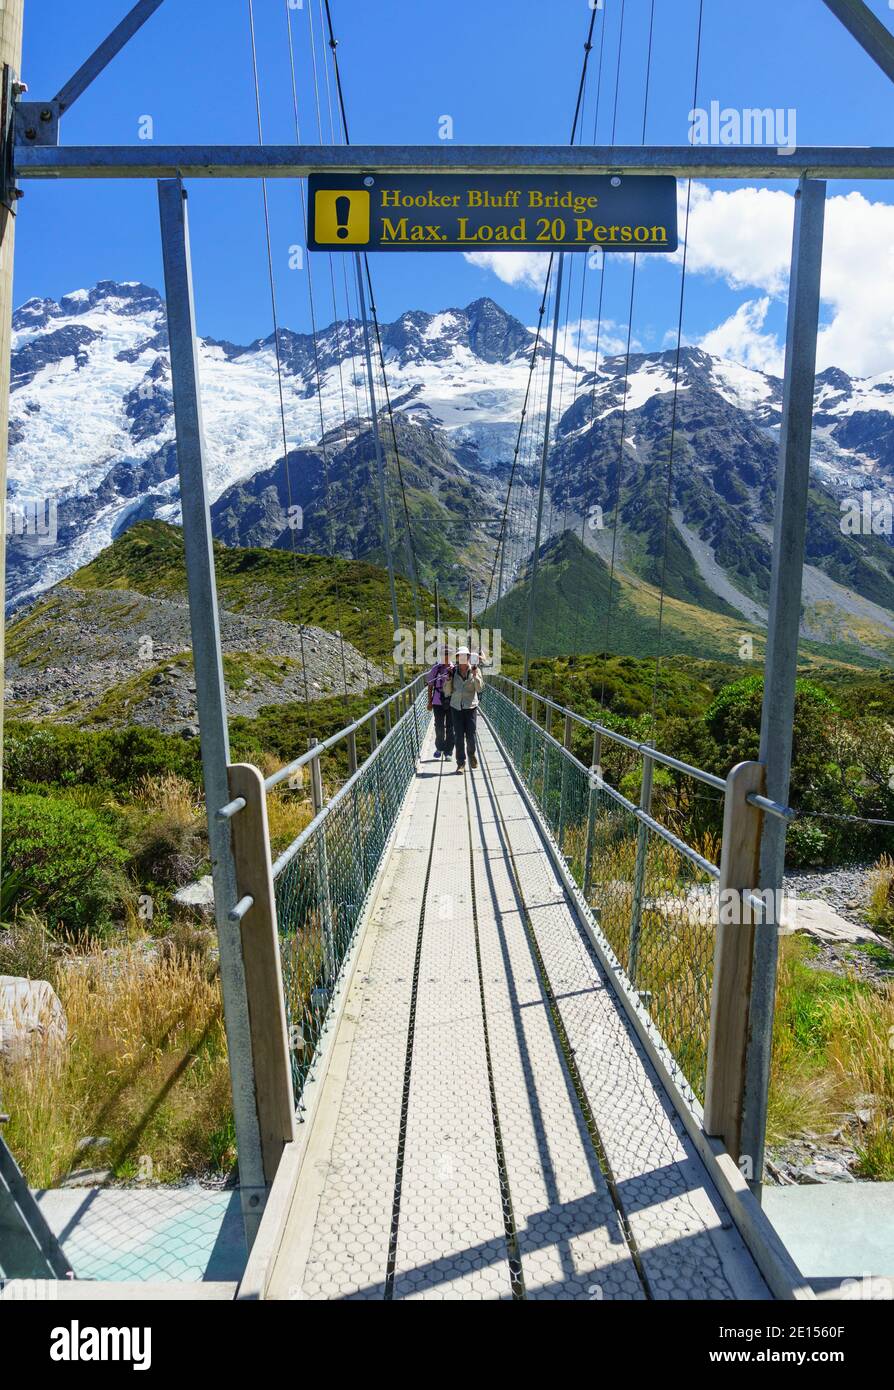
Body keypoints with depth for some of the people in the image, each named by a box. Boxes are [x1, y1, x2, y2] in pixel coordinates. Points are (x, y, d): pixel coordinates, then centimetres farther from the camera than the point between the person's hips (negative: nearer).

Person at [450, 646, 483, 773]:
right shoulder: (453, 671, 2)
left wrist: (475, 675, -17)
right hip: (456, 707, 1)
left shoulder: (474, 670, 1)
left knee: (471, 735, -2)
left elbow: (479, 689, -7)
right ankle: (461, 763, 8)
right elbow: (448, 691, 3)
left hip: (471, 707, -1)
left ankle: (472, 754, 29)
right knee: (458, 736, -1)